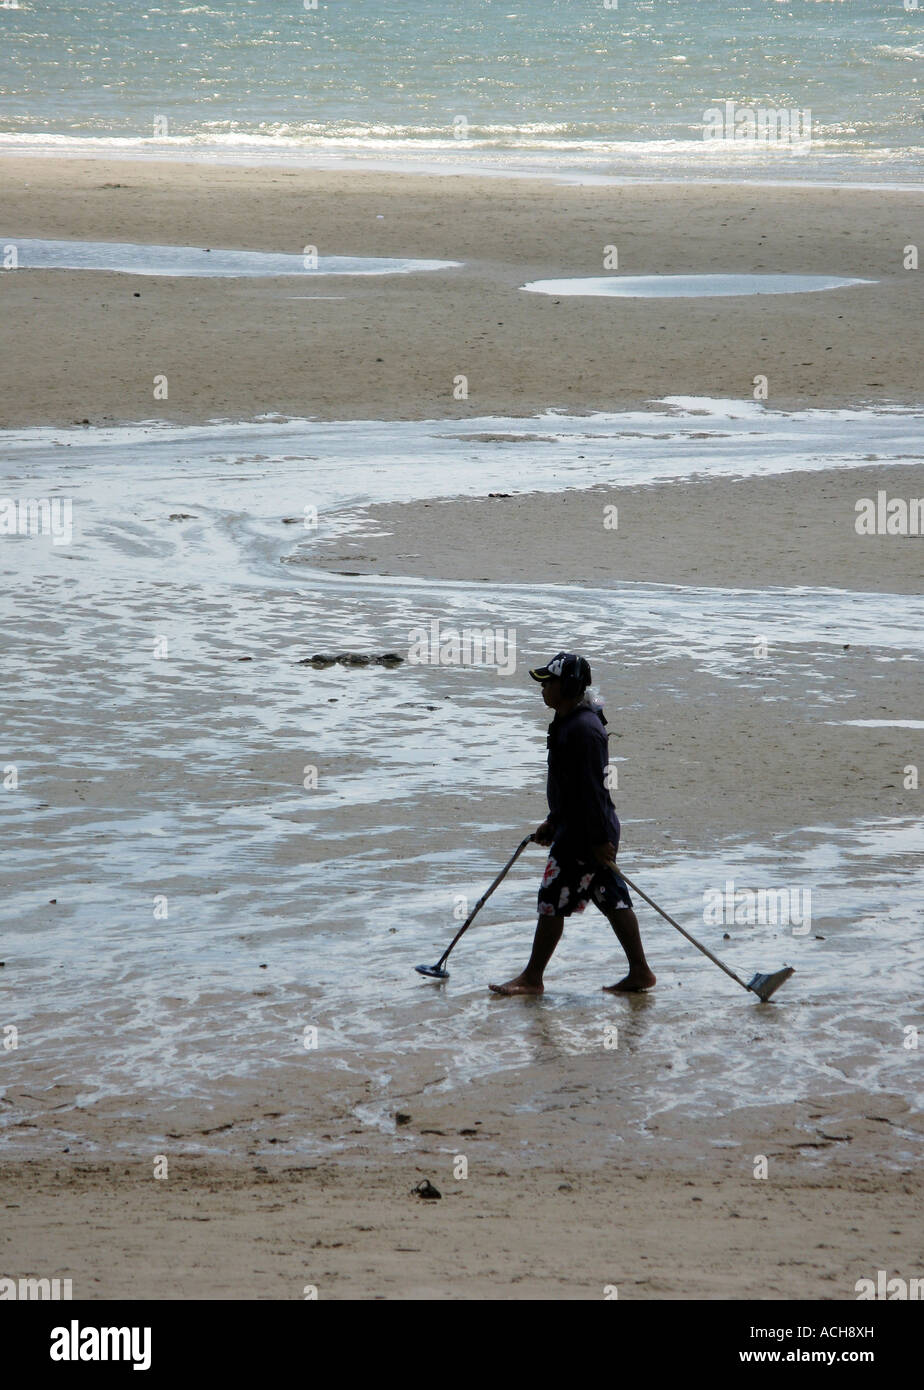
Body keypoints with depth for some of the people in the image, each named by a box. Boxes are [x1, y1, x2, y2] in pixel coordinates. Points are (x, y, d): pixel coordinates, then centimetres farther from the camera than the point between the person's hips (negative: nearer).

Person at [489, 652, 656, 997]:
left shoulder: (583, 728, -21)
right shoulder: (567, 721, 12)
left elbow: (593, 788, -23)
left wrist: (600, 840, -23)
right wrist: (553, 821, 25)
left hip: (586, 834, -11)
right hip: (573, 827, 11)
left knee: (553, 900, -2)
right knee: (613, 900, 12)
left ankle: (532, 978, 6)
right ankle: (640, 972, 15)